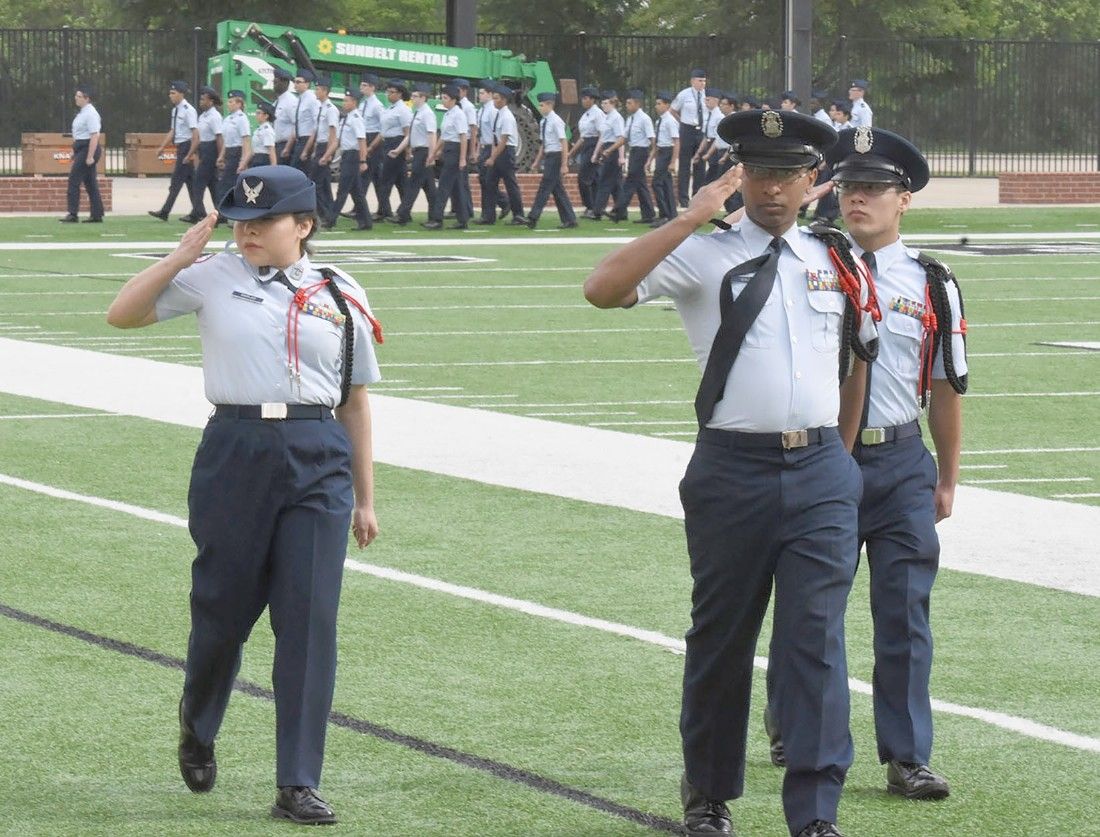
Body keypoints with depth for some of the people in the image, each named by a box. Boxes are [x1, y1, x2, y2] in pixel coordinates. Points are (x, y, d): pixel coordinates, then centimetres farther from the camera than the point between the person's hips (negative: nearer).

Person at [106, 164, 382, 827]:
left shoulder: (340, 297, 8)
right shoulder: (212, 278, 6)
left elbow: (355, 401, 12)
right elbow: (122, 315, 6)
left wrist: (365, 498, 12)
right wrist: (181, 257, -4)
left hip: (319, 464, 0)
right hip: (235, 451, 0)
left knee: (311, 618, -5)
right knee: (222, 605, 7)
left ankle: (299, 785, -2)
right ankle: (197, 730, 38)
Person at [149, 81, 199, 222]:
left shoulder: (188, 110, -15)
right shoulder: (175, 110, 11)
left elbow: (195, 133, -18)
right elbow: (172, 131, 17)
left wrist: (190, 153, -20)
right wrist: (162, 147, 11)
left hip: (186, 146, -9)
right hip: (180, 147, 9)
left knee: (176, 181, -7)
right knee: (190, 180, 12)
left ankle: (165, 212, -7)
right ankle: (196, 212, 16)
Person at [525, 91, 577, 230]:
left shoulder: (556, 121, -14)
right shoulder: (543, 122, 11)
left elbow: (564, 143, -16)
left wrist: (564, 165, -19)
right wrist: (537, 162, 19)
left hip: (556, 157, -9)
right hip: (548, 156, 9)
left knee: (545, 187, -10)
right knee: (558, 190, 9)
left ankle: (533, 218, -11)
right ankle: (569, 220, 12)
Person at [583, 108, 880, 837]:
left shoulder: (838, 263, 9)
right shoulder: (703, 256, -1)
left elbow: (864, 357, 23)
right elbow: (603, 288, -16)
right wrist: (691, 219, -18)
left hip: (821, 473, 1)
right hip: (733, 469, -1)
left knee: (817, 637, -6)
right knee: (722, 639, 11)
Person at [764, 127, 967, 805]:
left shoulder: (932, 284, 3)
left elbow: (948, 388, 9)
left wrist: (946, 481, 11)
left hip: (902, 464, 1)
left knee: (906, 612, 0)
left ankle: (907, 758, 7)